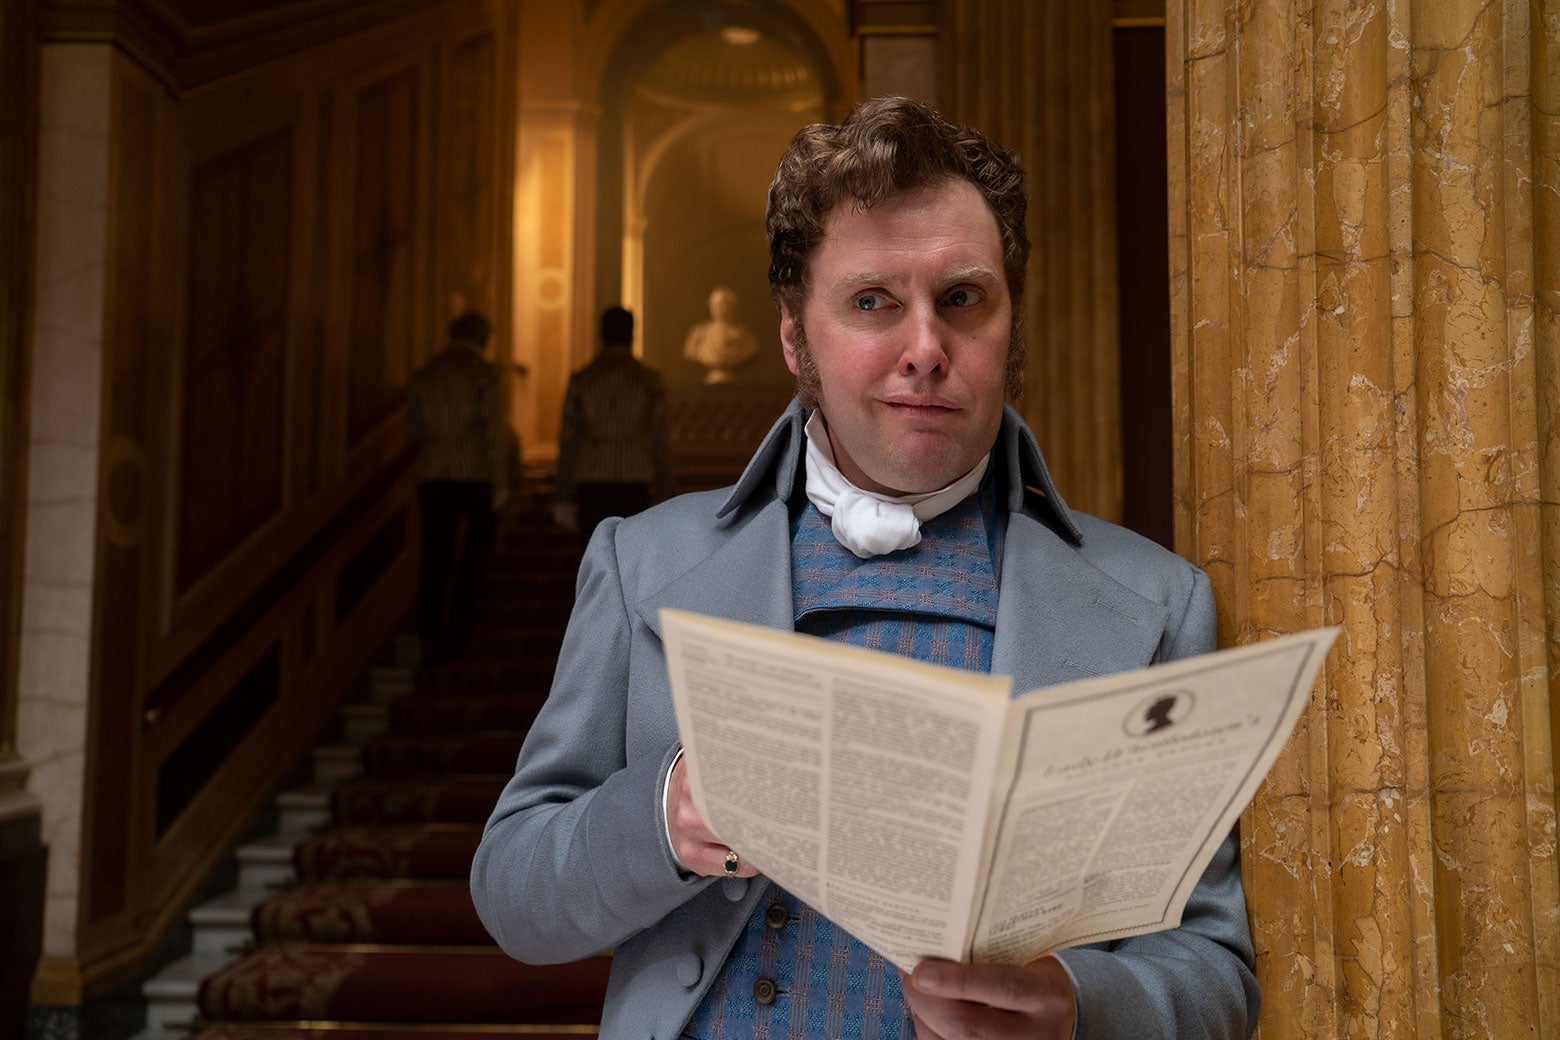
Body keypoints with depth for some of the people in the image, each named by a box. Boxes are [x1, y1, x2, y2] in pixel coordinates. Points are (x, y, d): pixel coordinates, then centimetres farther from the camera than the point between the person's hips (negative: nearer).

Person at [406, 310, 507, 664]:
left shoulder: (424, 374, 10)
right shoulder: (486, 372, -3)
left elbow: (413, 431, 10)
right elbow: (492, 428, -10)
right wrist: (500, 480, -8)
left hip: (432, 475, 4)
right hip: (475, 474, -4)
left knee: (435, 553, 7)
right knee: (478, 540, 16)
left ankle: (430, 635, 6)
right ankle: (458, 617, 5)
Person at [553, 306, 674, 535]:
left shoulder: (581, 379, 2)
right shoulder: (649, 380, -1)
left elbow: (568, 441, 1)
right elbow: (660, 438, -2)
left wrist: (563, 497, 6)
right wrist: (663, 490, 5)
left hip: (592, 484, 1)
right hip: (634, 483, -1)